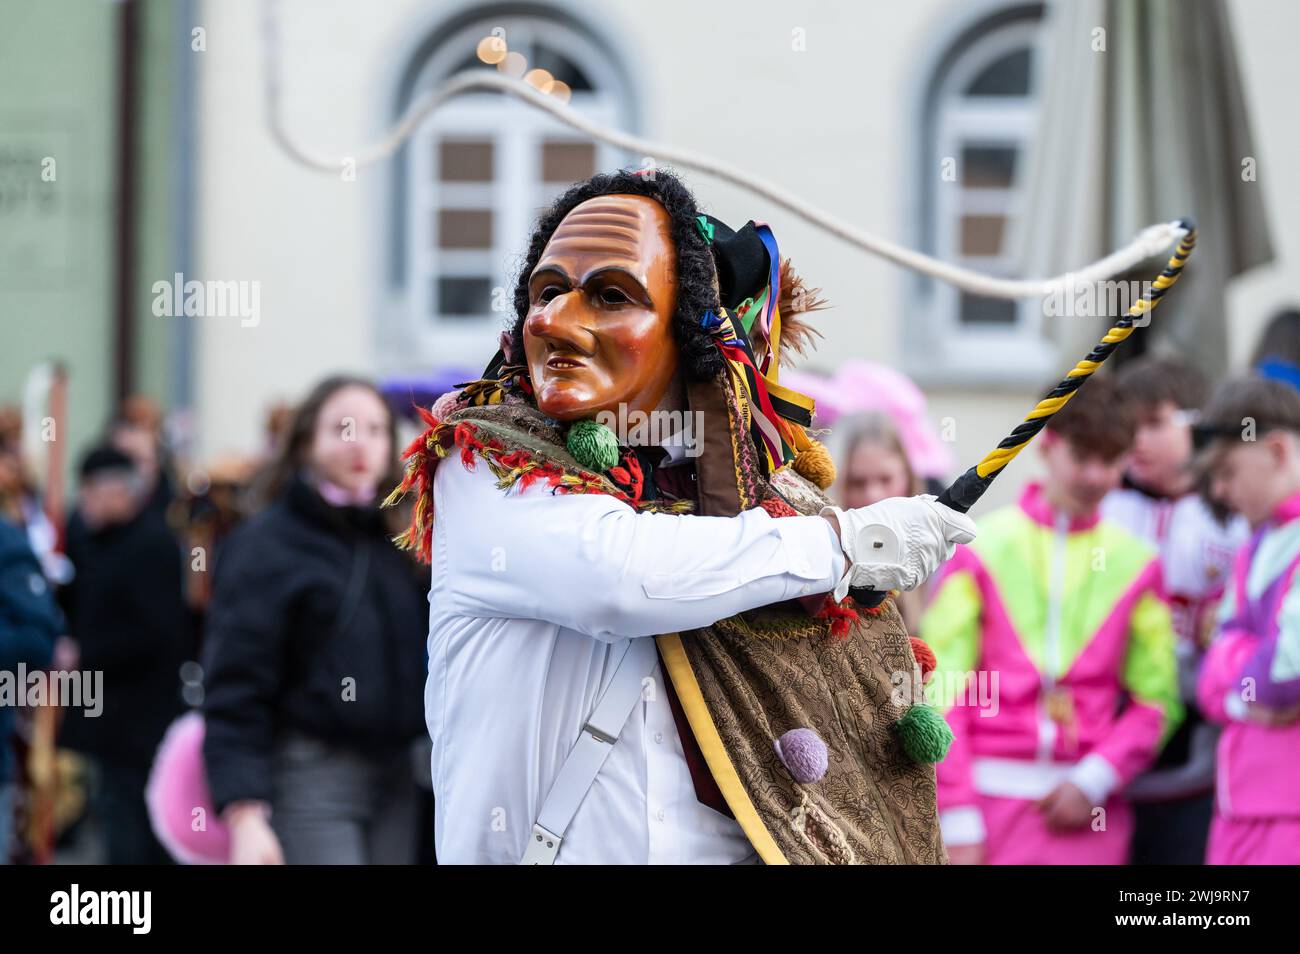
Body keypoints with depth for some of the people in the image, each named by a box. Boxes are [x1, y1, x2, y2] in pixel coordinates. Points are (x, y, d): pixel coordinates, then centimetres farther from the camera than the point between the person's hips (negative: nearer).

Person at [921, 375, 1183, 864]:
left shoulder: (1135, 562, 8)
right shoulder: (981, 549, 3)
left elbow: (1156, 703, 8)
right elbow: (943, 695, 0)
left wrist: (1092, 782, -6)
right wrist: (958, 823, -5)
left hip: (1088, 811, 1)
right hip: (991, 800, -1)